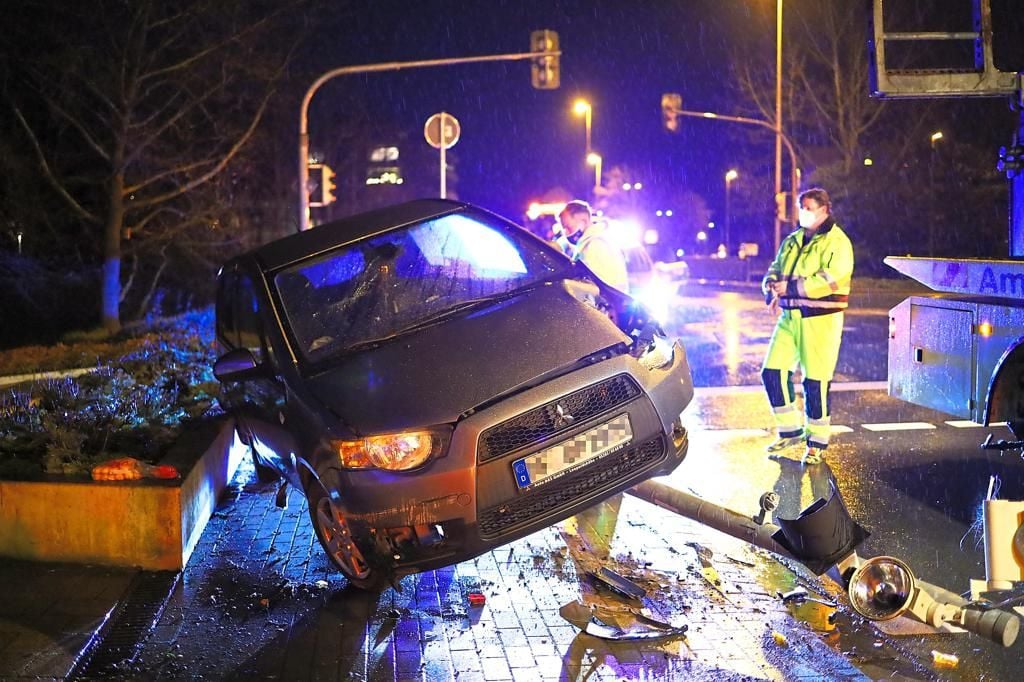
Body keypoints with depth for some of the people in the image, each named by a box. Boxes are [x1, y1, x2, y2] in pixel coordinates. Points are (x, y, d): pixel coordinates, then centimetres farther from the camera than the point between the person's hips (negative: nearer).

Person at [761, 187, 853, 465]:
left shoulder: (837, 242, -6)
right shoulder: (791, 241, 15)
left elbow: (829, 278, -20)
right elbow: (774, 270, 14)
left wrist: (791, 287, -20)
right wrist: (772, 288, -10)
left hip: (821, 320, -6)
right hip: (790, 317, 7)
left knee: (815, 382, -3)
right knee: (772, 372, 1)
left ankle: (818, 441, 12)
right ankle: (790, 430, 18)